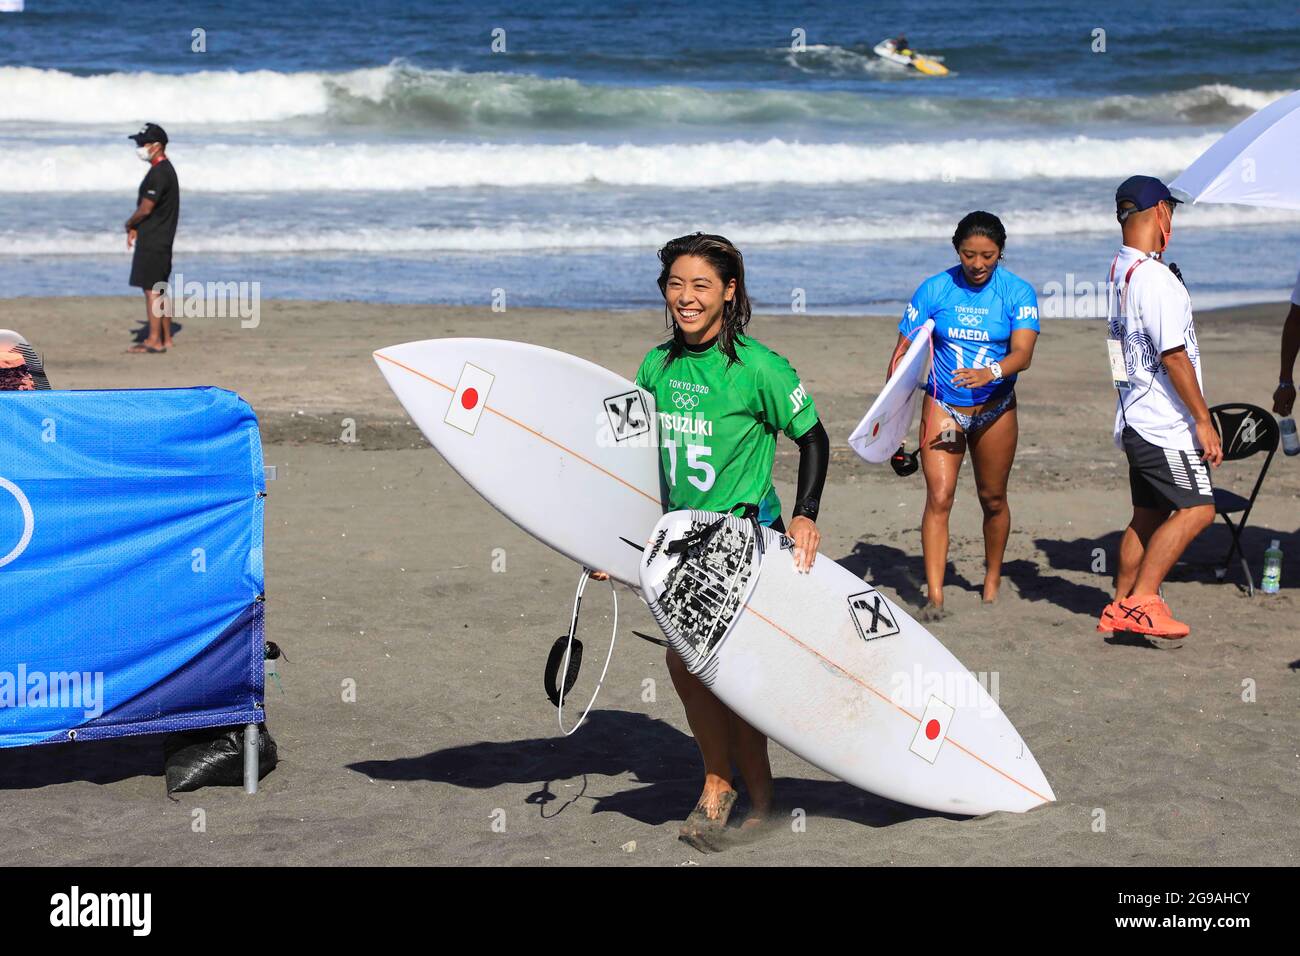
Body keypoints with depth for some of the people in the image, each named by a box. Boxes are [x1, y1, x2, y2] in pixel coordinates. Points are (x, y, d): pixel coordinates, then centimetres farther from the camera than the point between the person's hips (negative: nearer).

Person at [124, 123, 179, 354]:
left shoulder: (159, 173, -18)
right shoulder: (165, 169, 15)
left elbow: (146, 208, -19)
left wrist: (130, 224, -1)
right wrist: (135, 228, 7)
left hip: (153, 241, -10)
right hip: (160, 239, 10)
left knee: (151, 289, -8)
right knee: (158, 289, 15)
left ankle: (155, 341, -7)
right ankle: (165, 338, 21)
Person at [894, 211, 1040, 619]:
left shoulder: (1018, 292, -9)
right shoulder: (934, 290, -8)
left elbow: (1023, 352, -21)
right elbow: (903, 352, -4)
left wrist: (992, 373, -42)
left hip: (995, 409, 1)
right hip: (942, 406, -1)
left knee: (993, 498, 13)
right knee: (939, 497, -13)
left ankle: (993, 578, 35)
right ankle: (934, 597, -14)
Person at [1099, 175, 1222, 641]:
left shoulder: (1119, 269, 12)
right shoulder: (1155, 277, -19)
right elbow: (1173, 356, -20)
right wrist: (1203, 421, -17)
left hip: (1137, 419, 10)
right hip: (1165, 424, -10)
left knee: (1148, 514, 14)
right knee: (1196, 509, -10)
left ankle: (1119, 609, 16)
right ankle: (1142, 599, -14)